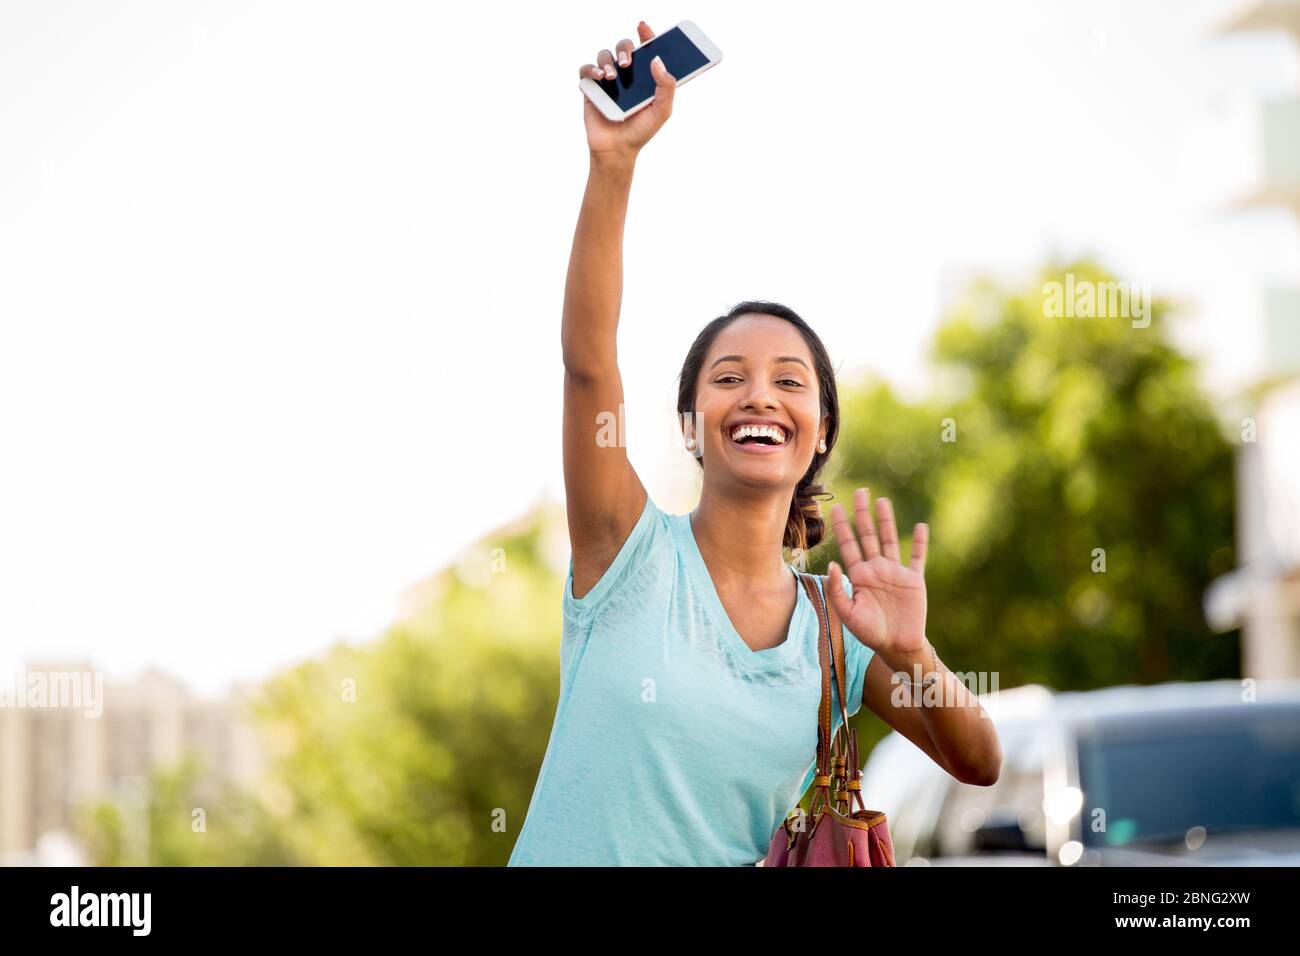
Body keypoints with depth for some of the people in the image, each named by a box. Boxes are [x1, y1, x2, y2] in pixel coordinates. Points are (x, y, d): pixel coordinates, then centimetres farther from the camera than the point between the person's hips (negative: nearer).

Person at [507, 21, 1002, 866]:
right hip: (571, 858, -1)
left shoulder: (836, 629, 5)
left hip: (743, 861, 2)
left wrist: (909, 656, -16)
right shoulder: (634, 552, -4)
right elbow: (587, 360, -17)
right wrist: (613, 163, -26)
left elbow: (979, 766, 3)